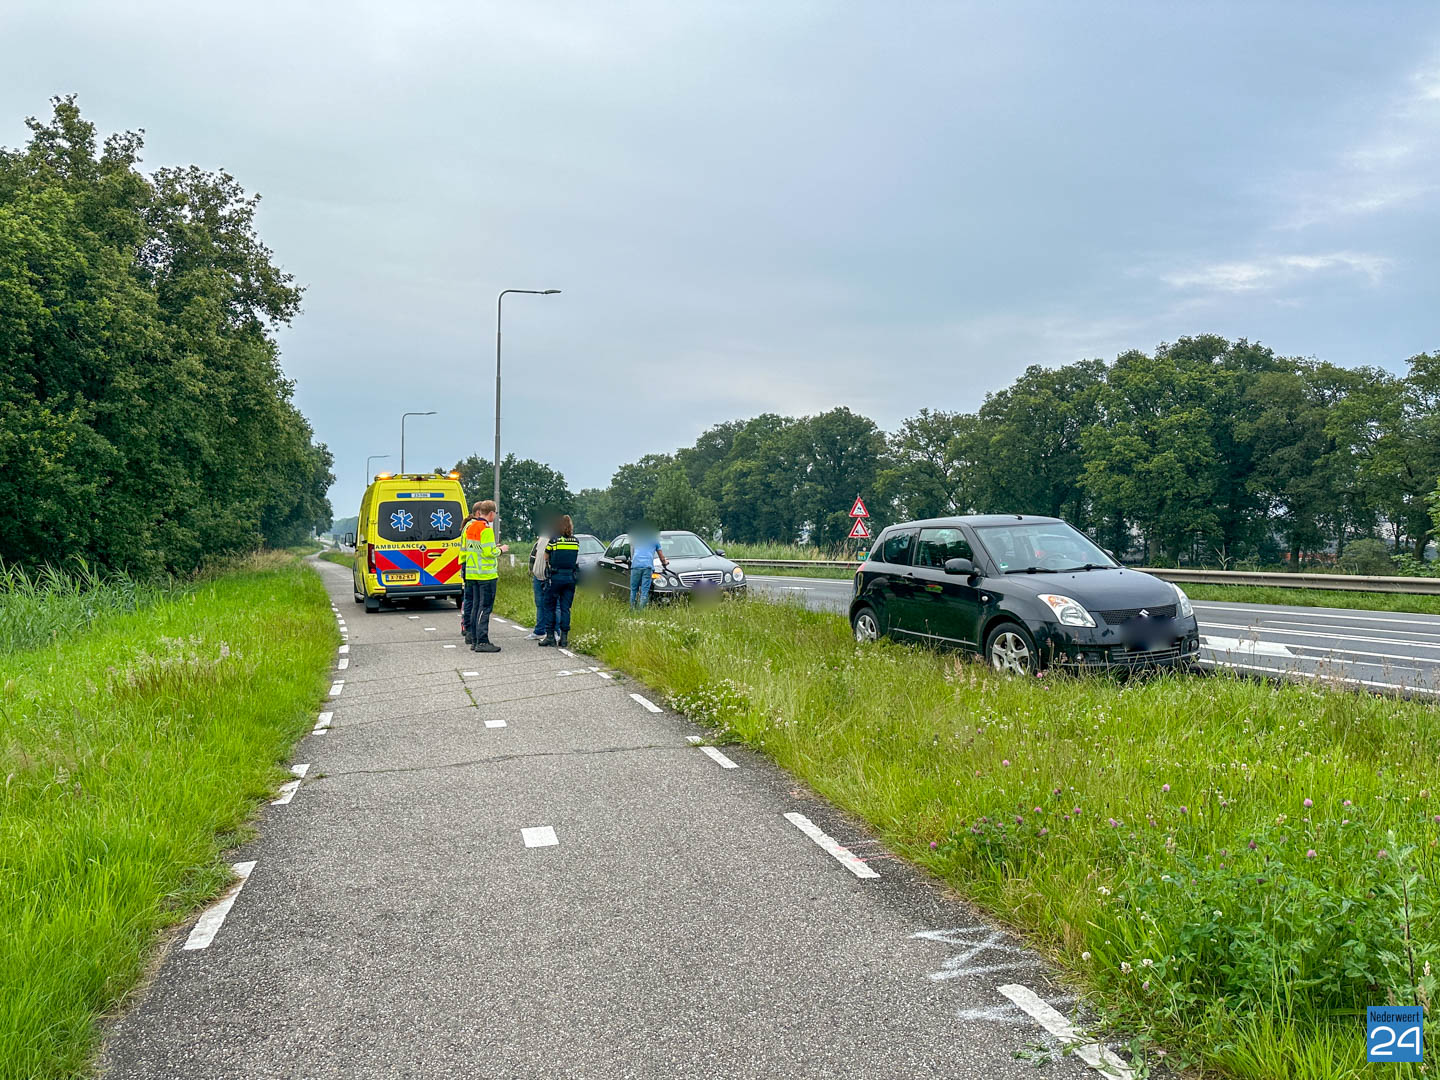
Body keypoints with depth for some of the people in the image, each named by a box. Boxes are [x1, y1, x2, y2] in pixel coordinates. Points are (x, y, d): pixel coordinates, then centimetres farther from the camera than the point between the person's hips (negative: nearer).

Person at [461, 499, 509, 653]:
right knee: (485, 607, -6)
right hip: (486, 574, -9)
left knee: (476, 606, 13)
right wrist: (501, 550, -2)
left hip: (472, 573, 9)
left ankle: (474, 640, 16)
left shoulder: (469, 527, 11)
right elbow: (489, 552, -21)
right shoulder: (486, 529, -16)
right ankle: (482, 642, -7)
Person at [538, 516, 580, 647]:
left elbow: (546, 558, 3)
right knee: (565, 608, 8)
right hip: (571, 577, 3)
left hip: (555, 577, -3)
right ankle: (564, 637, 7)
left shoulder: (553, 540, -8)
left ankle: (550, 635, 8)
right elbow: (576, 559, 8)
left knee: (550, 607, 8)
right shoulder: (575, 541, 2)